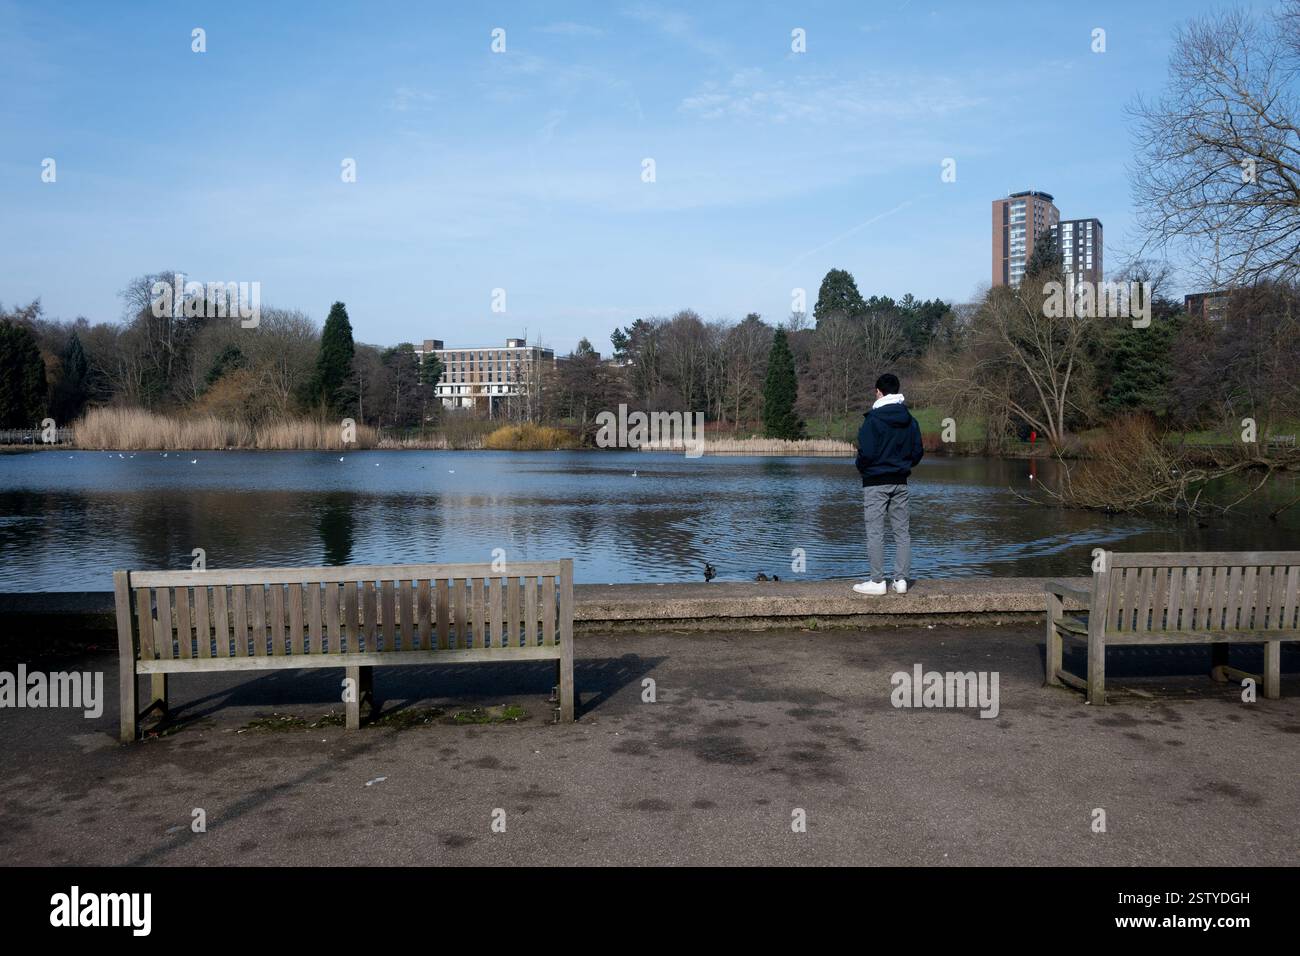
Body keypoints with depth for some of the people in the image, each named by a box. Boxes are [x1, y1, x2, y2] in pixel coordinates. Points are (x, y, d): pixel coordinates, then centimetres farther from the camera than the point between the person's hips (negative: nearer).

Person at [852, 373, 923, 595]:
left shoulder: (873, 418, -13)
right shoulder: (909, 420, 6)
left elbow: (866, 452, -18)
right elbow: (918, 452, 8)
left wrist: (861, 468, 2)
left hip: (875, 482, -6)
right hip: (900, 482, 6)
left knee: (875, 532, -2)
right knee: (902, 531, 10)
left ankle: (877, 581, -1)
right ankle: (901, 579, 10)